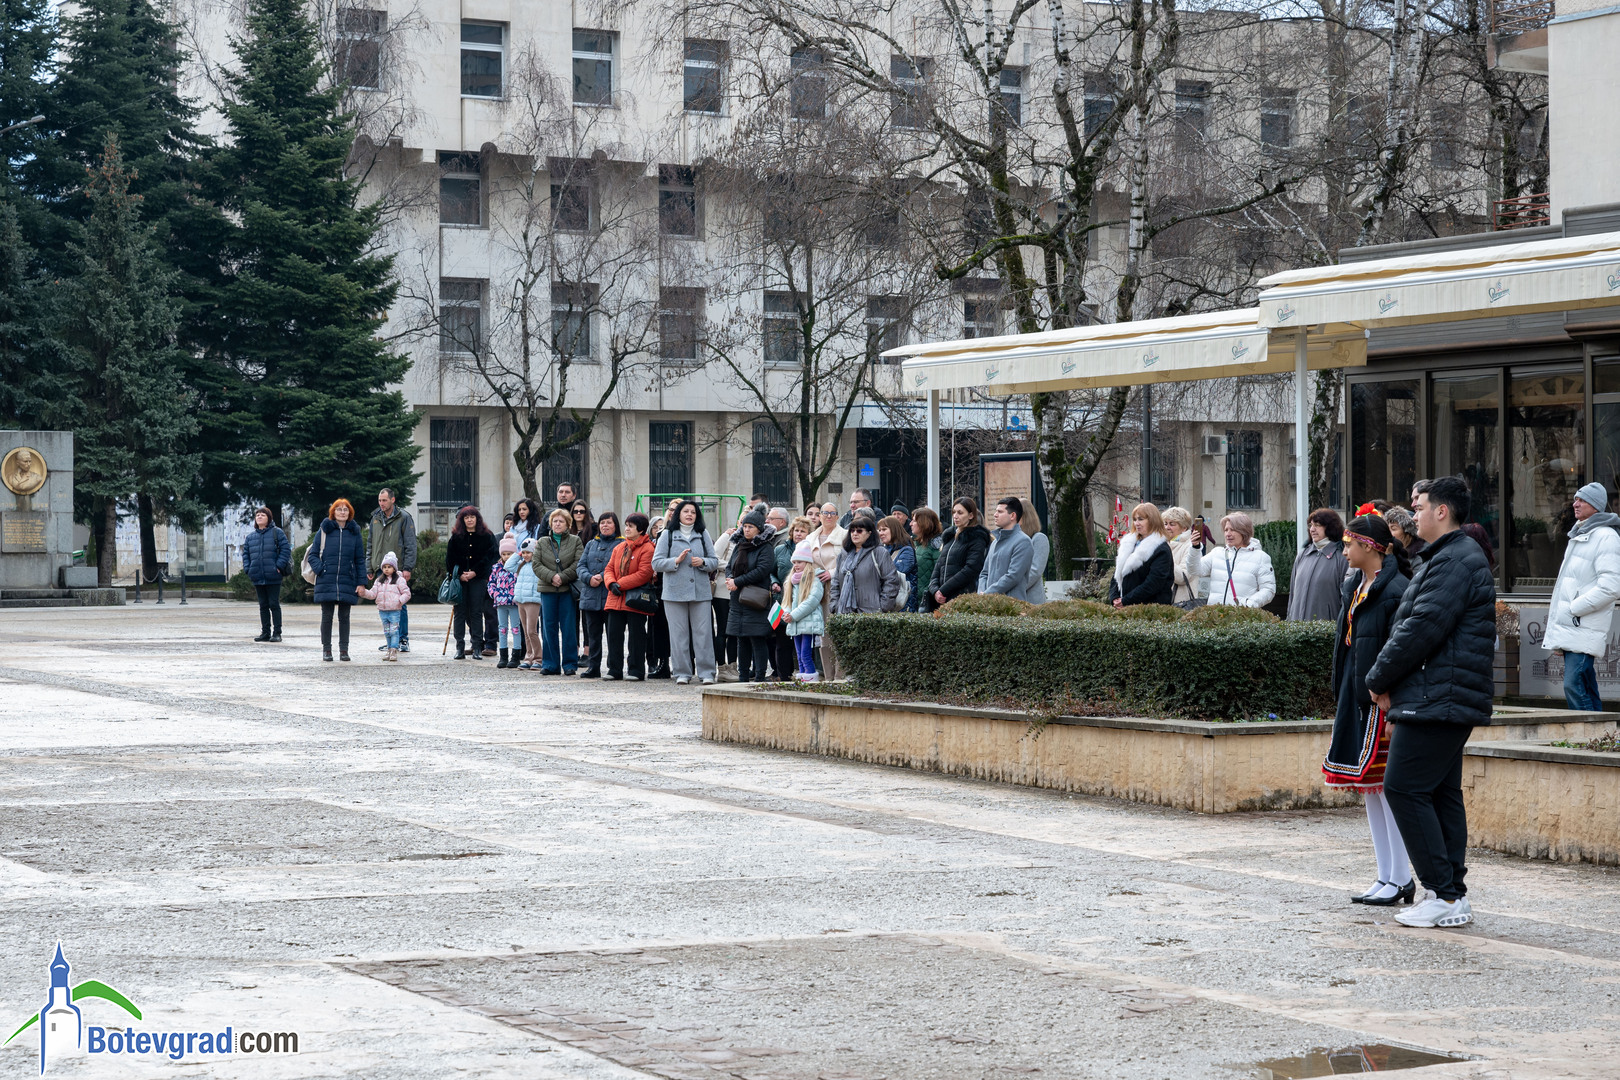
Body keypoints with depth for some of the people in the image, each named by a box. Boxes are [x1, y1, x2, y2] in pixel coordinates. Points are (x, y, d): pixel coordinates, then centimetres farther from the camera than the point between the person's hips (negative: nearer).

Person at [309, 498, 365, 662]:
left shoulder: (355, 533, 9)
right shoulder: (324, 531, 4)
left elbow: (360, 560, 10)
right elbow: (312, 555, 7)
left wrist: (361, 583, 3)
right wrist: (320, 570, -10)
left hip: (347, 583, 1)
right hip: (326, 581, -1)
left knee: (344, 617, 4)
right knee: (327, 616, 1)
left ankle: (344, 650, 11)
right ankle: (326, 649, 9)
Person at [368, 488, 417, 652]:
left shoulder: (404, 518, -4)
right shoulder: (376, 518, 13)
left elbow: (410, 545, -6)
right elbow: (371, 545, 20)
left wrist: (407, 568, -13)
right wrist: (369, 568, 14)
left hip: (399, 570, -5)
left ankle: (404, 640, 0)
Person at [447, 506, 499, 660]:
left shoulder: (486, 536, 4)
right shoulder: (456, 536, 9)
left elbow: (489, 557, -2)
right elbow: (450, 559, 6)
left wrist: (475, 572, -10)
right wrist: (459, 574, -7)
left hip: (478, 579, -2)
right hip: (460, 579, 2)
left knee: (476, 612, -3)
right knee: (460, 612, 0)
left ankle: (477, 648, 0)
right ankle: (460, 648, 2)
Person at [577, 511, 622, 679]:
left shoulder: (622, 544, 1)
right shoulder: (591, 544, 19)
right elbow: (581, 565, 10)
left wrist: (602, 577, -18)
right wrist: (589, 578, -10)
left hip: (611, 595, -5)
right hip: (591, 596, 5)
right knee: (593, 634, 8)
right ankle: (593, 667, 13)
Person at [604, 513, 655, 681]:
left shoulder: (647, 549, -7)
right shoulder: (619, 548, 15)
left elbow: (644, 574, -15)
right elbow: (609, 569, 15)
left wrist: (620, 584, -15)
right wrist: (611, 583, -7)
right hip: (616, 599, 7)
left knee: (636, 634, -1)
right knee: (614, 634, 5)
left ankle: (635, 670, 5)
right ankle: (615, 670, 12)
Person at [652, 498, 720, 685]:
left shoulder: (703, 534, 12)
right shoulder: (667, 535, 6)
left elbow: (715, 561, 11)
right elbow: (656, 563, 0)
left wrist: (703, 562, -9)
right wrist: (676, 561, -14)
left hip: (700, 591, 1)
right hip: (675, 592, -1)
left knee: (703, 632, -4)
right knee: (679, 633, 0)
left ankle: (706, 673, 0)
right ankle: (682, 673, 6)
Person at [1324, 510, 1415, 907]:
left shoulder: (1396, 590, -14)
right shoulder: (1354, 587, 13)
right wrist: (1342, 703, 16)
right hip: (1357, 698, 9)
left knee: (1387, 787, -5)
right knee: (1371, 789, 11)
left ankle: (1402, 880, 3)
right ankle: (1387, 878, 17)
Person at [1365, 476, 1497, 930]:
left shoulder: (1455, 561, -15)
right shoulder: (1450, 558, 21)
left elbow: (1422, 630, -21)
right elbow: (1413, 625, 23)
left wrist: (1379, 680, -9)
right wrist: (1396, 692, 17)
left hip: (1437, 700, -11)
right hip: (1442, 701, 11)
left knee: (1405, 788, -11)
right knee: (1442, 794, 11)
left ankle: (1444, 896, -10)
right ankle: (1453, 896, 13)